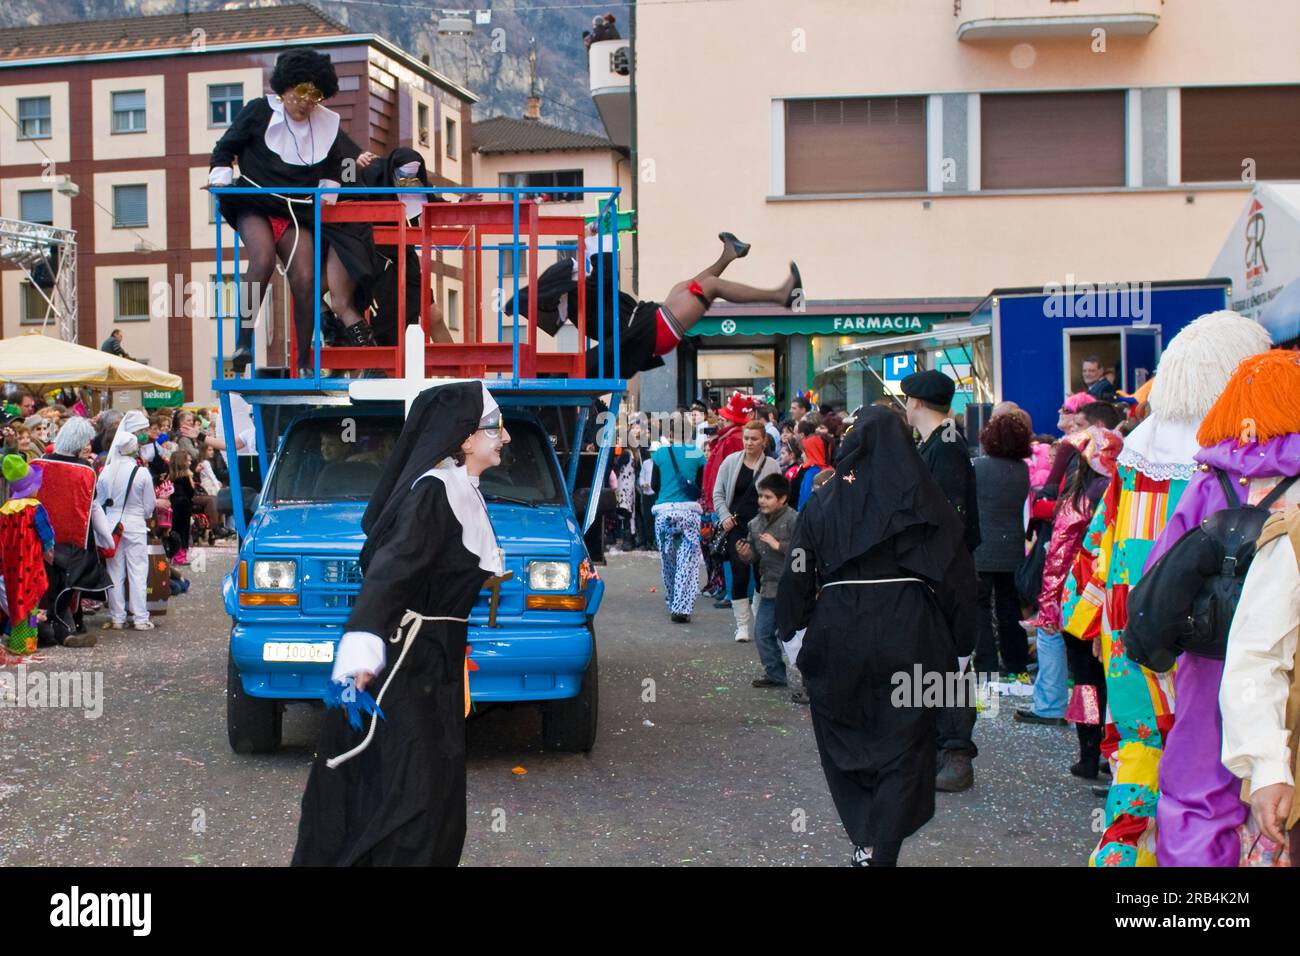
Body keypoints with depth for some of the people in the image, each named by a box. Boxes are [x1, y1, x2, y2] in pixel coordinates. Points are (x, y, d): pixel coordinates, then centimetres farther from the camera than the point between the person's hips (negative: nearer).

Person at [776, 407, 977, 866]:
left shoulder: (824, 501, 2)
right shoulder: (925, 500, 1)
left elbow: (799, 573, -1)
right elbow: (957, 574, 1)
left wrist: (792, 631, 6)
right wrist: (957, 644, 7)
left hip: (839, 634, 1)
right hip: (910, 634, -1)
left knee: (845, 742, 16)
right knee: (903, 747, 5)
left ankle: (865, 841, 17)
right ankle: (881, 849, -4)